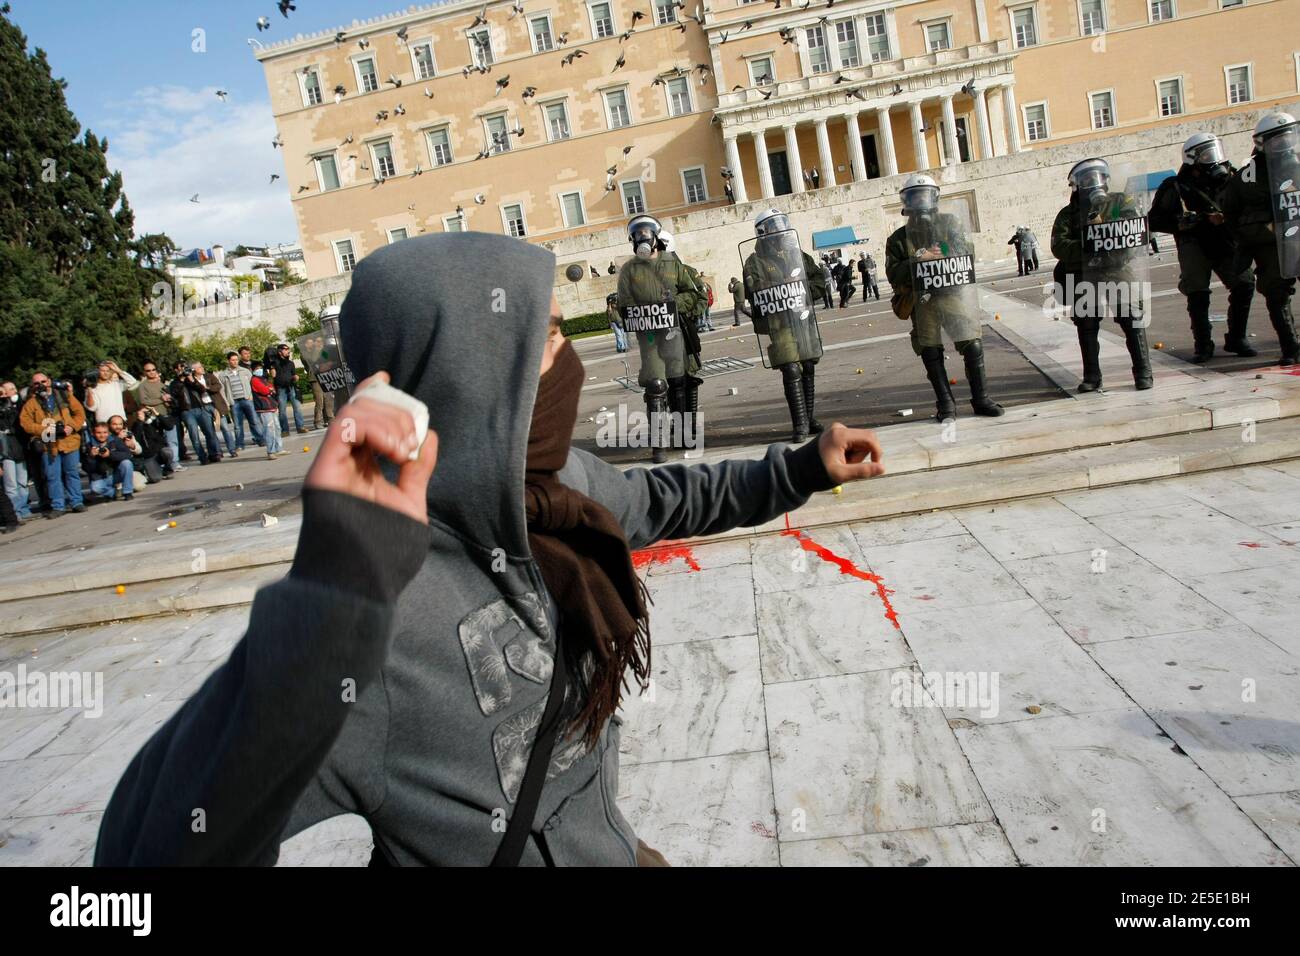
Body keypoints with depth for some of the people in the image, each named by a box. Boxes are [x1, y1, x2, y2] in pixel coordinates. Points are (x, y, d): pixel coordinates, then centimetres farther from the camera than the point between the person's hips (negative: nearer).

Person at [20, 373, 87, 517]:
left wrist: (72, 427, -11)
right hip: (48, 444, 0)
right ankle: (57, 506, 8)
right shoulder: (31, 403, 6)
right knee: (53, 476, 1)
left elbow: (80, 413, 5)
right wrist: (44, 430, -15)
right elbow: (25, 422, -2)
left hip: (69, 441, 0)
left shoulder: (64, 395, 7)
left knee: (72, 473, 6)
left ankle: (76, 502, 15)